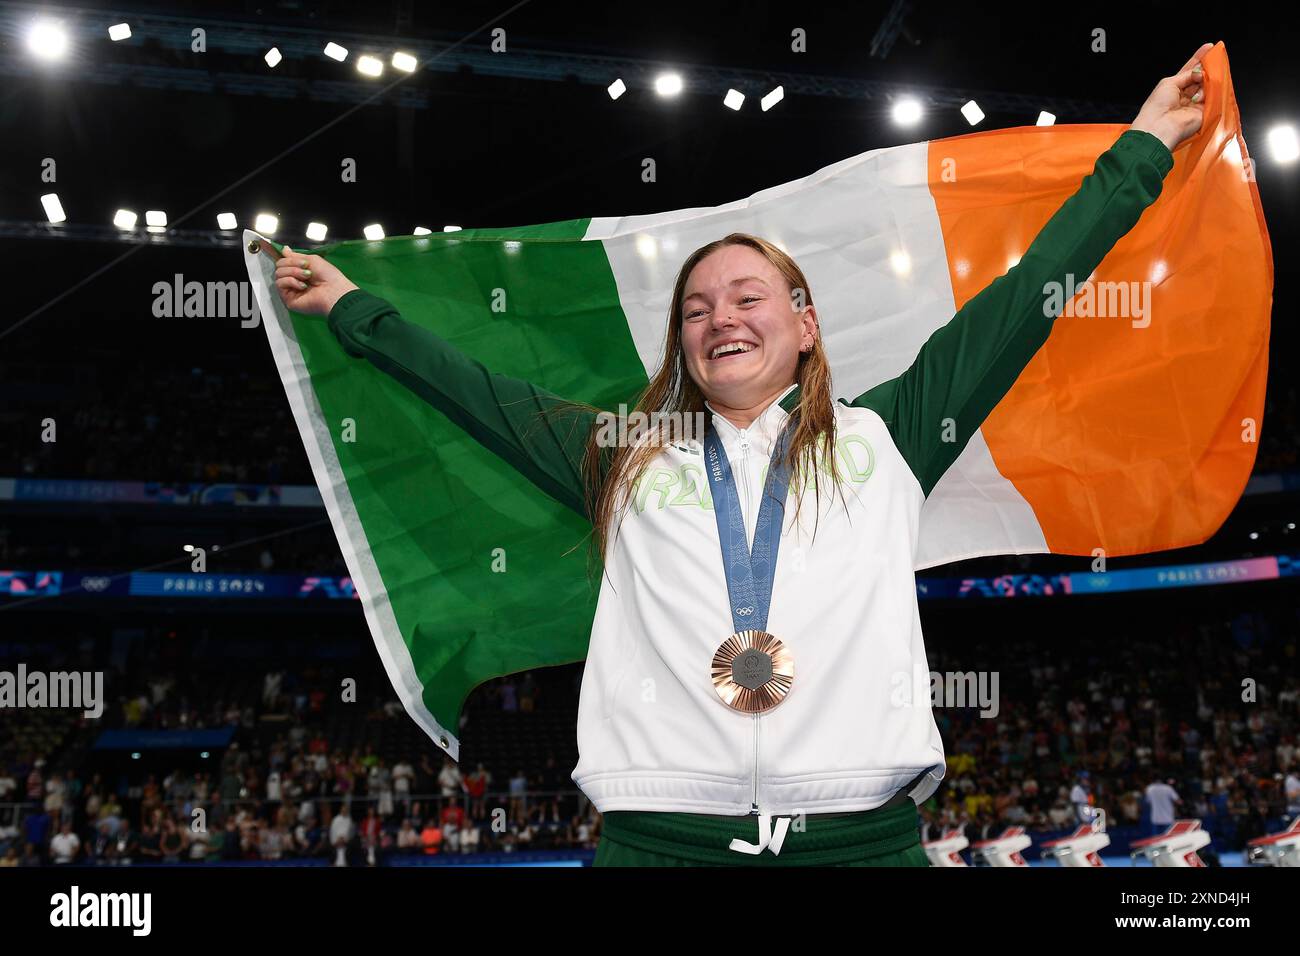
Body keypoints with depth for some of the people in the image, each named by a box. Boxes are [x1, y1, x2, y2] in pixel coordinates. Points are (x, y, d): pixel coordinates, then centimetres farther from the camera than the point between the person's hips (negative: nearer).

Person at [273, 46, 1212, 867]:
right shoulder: (625, 461, 20)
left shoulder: (881, 436, 17)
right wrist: (350, 307, 31)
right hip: (659, 837, 1)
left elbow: (1022, 301, 19)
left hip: (863, 835, 0)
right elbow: (474, 389, 27)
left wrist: (1143, 148, 22)